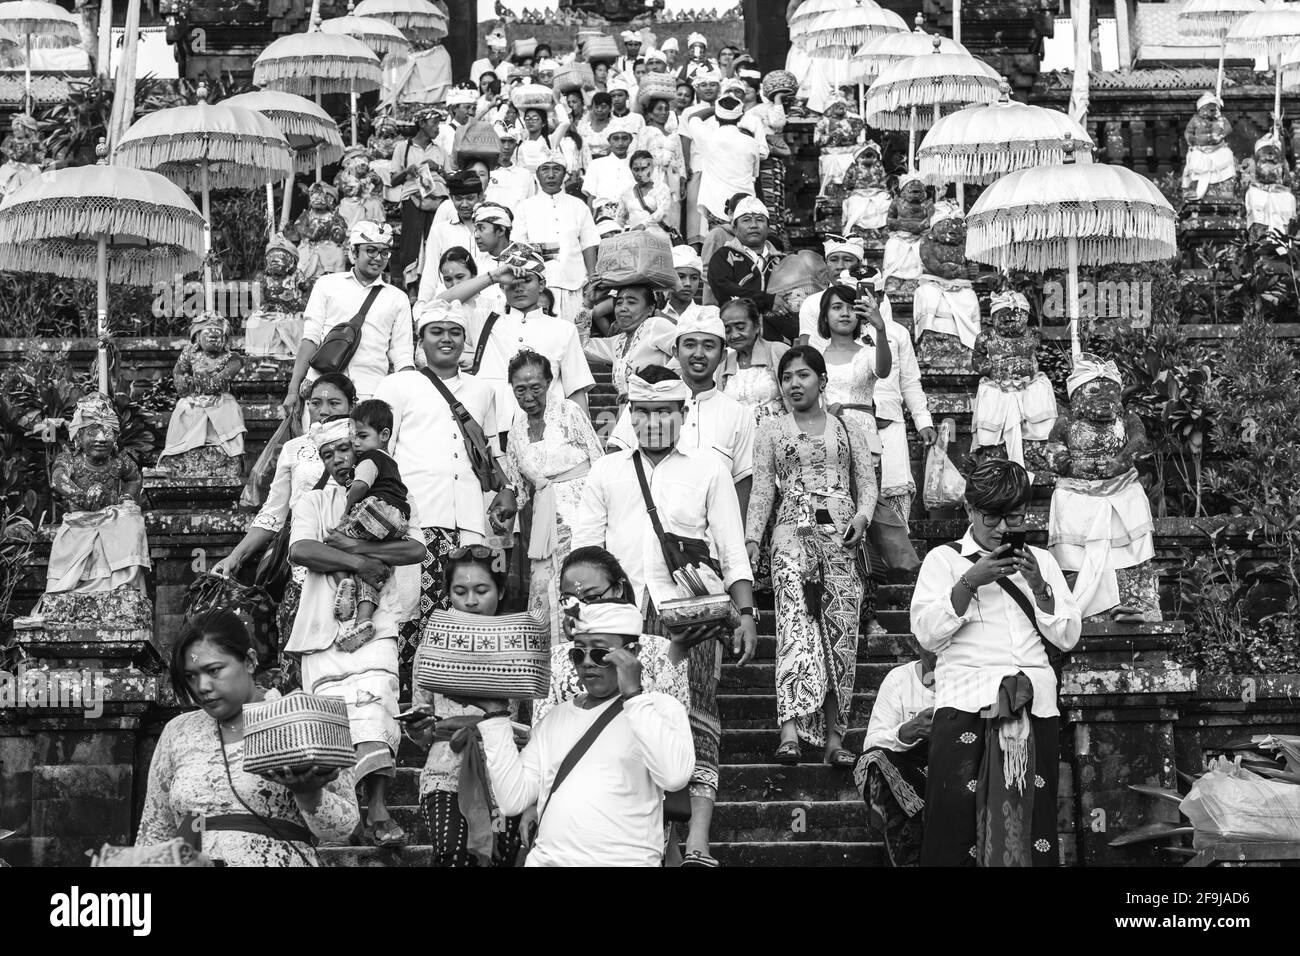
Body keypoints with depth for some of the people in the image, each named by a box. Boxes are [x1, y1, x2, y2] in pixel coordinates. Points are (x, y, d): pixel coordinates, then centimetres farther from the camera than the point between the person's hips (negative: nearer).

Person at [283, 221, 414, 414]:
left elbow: (402, 358, 13)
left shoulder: (398, 299, 17)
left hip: (369, 394, 0)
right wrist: (293, 389, -2)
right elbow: (310, 338, 7)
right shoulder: (327, 284, 15)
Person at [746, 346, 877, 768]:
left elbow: (867, 481, 13)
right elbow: (762, 488, 10)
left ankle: (834, 735, -2)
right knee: (796, 623, -19)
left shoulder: (848, 429, 16)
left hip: (843, 535, 2)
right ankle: (790, 731, -29)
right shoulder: (772, 429, 14)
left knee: (841, 631, -4)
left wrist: (863, 516, -7)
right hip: (793, 532, -2)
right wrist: (751, 537, 0)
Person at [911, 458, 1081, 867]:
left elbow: (1067, 637, 12)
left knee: (1034, 824, -8)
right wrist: (970, 582, -9)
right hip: (966, 699, -2)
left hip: (1033, 703, 2)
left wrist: (1038, 586, -2)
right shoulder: (944, 559, 12)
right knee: (955, 817, -15)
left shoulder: (1041, 561, 20)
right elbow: (927, 634, 0)